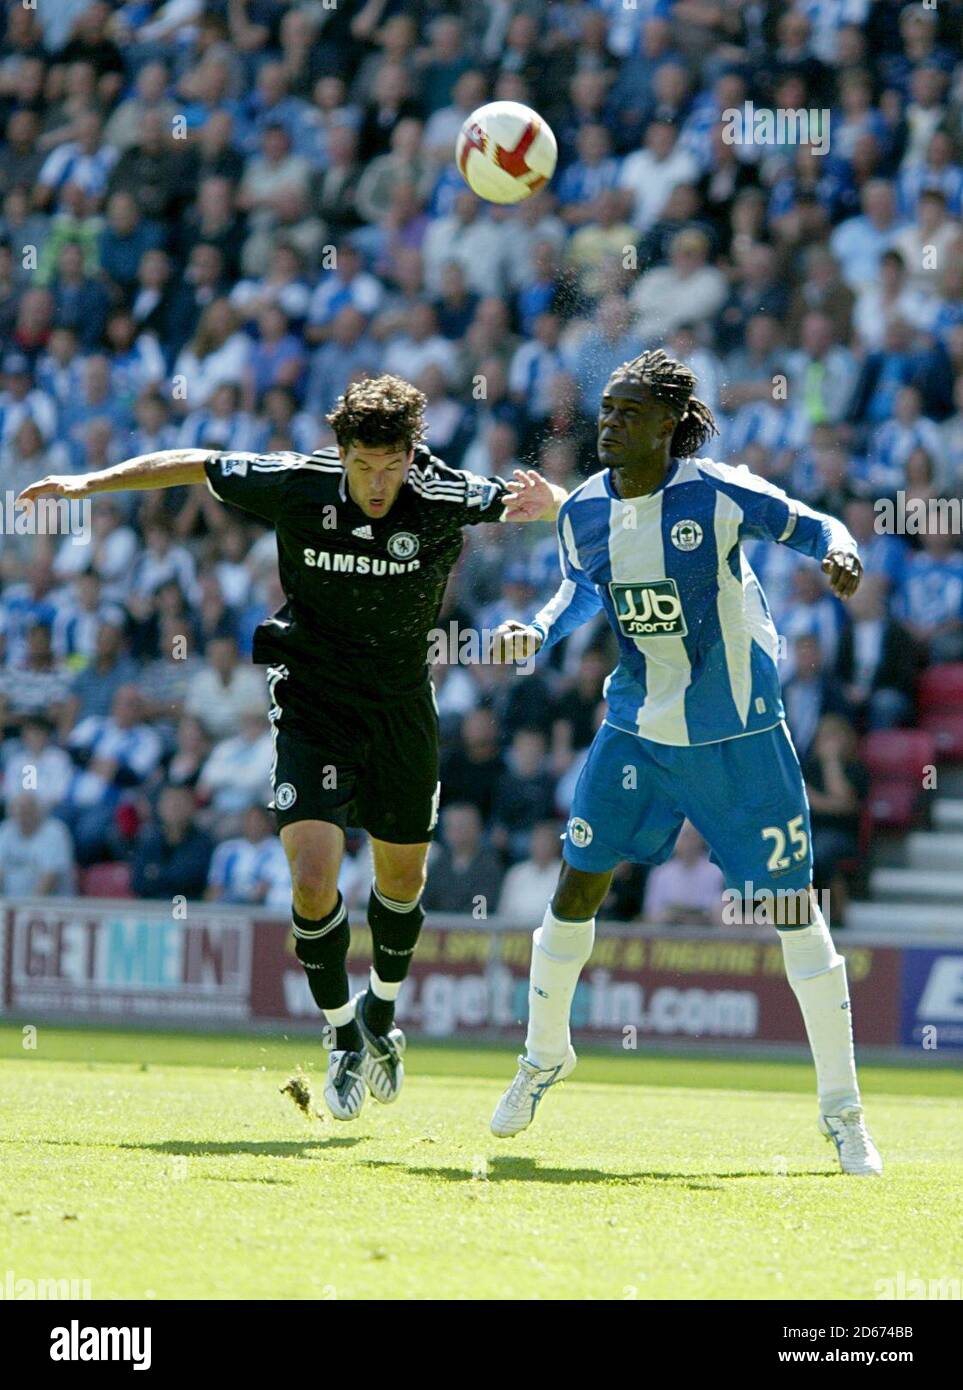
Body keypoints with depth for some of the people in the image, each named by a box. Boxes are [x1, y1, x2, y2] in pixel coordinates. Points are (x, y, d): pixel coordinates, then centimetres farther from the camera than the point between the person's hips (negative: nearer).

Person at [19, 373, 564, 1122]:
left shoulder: (445, 500, -16)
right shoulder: (294, 486, -16)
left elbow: (541, 500, -2)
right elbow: (197, 465, 0)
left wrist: (545, 498, -27)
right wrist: (90, 483, 1)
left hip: (402, 712, 1)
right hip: (313, 709, -1)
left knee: (402, 878, 14)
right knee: (312, 880, -15)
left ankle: (382, 1014, 43)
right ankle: (346, 1039, 6)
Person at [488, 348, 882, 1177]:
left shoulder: (718, 493, -16)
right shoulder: (583, 511, -4)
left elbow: (811, 528, -4)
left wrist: (839, 552, -26)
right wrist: (538, 632, -2)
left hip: (739, 732, -4)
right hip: (638, 727, 4)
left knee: (794, 907, -3)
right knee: (577, 886, 2)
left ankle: (843, 1110, 8)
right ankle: (545, 1054, 29)